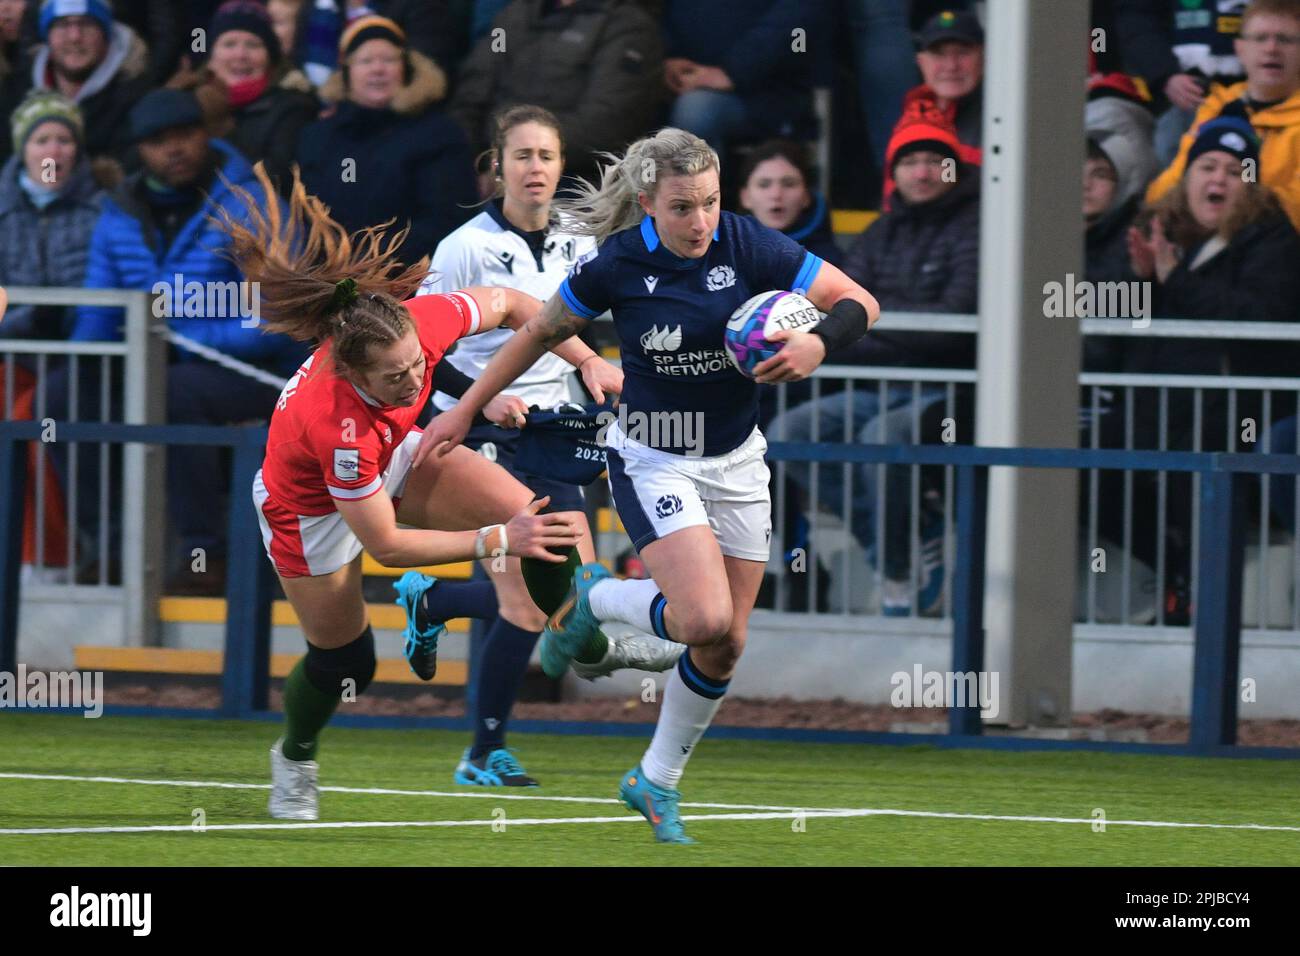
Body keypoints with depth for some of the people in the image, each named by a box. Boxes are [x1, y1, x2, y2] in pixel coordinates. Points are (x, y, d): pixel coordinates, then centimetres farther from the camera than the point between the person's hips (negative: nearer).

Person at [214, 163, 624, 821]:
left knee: (535, 521, -18)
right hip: (311, 507, -5)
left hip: (392, 459, 5)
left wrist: (587, 360, -18)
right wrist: (497, 540, -33)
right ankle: (294, 759, 40)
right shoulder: (338, 420, -44)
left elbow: (507, 304, -10)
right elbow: (385, 544, -33)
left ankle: (428, 601, 10)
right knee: (343, 662, 7)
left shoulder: (415, 322, -33)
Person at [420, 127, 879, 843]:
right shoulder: (616, 266, -16)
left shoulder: (748, 247, -13)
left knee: (726, 645, 5)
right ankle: (595, 600, 7)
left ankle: (656, 782, 26)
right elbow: (541, 333, 1)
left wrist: (818, 343, -29)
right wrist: (466, 410, 5)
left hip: (737, 461, 4)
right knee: (705, 618, -24)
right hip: (652, 459, -4)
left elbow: (859, 302, -8)